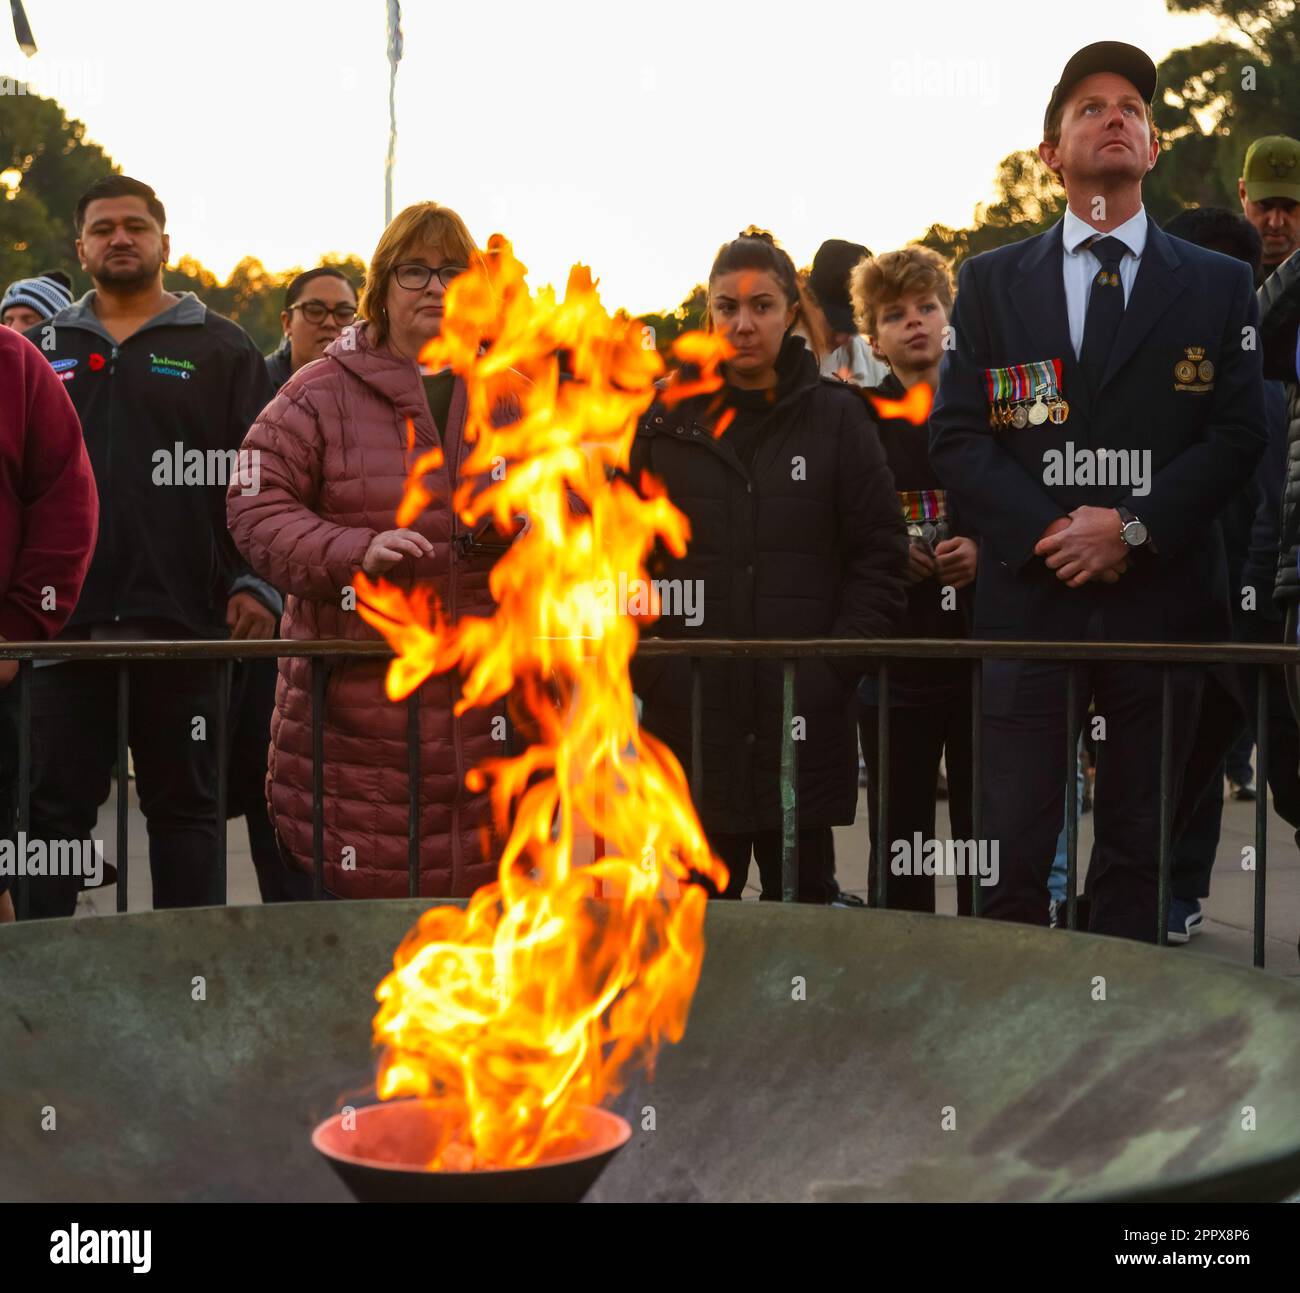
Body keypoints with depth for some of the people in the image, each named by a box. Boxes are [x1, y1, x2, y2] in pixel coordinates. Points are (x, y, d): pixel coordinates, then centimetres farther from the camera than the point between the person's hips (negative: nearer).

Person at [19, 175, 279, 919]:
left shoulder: (222, 349, 7)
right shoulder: (42, 350, 15)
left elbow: (264, 477, 2)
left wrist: (257, 584, -8)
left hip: (183, 620, -2)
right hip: (65, 618, 2)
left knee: (184, 804, 6)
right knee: (56, 803, 4)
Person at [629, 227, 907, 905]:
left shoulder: (836, 416, 5)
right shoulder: (669, 418, 9)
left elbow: (880, 551, 3)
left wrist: (836, 668, -7)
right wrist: (646, 666, -2)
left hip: (801, 718, -1)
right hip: (689, 715, 1)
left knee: (804, 896, 4)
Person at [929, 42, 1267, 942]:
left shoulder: (1218, 285, 10)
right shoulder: (993, 282, 11)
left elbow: (1239, 436, 2)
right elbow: (957, 437, 4)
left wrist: (1132, 526, -11)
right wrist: (1052, 531, -10)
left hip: (1162, 595, 1)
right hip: (1030, 594, 0)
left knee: (1137, 847, 6)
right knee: (1013, 850, -3)